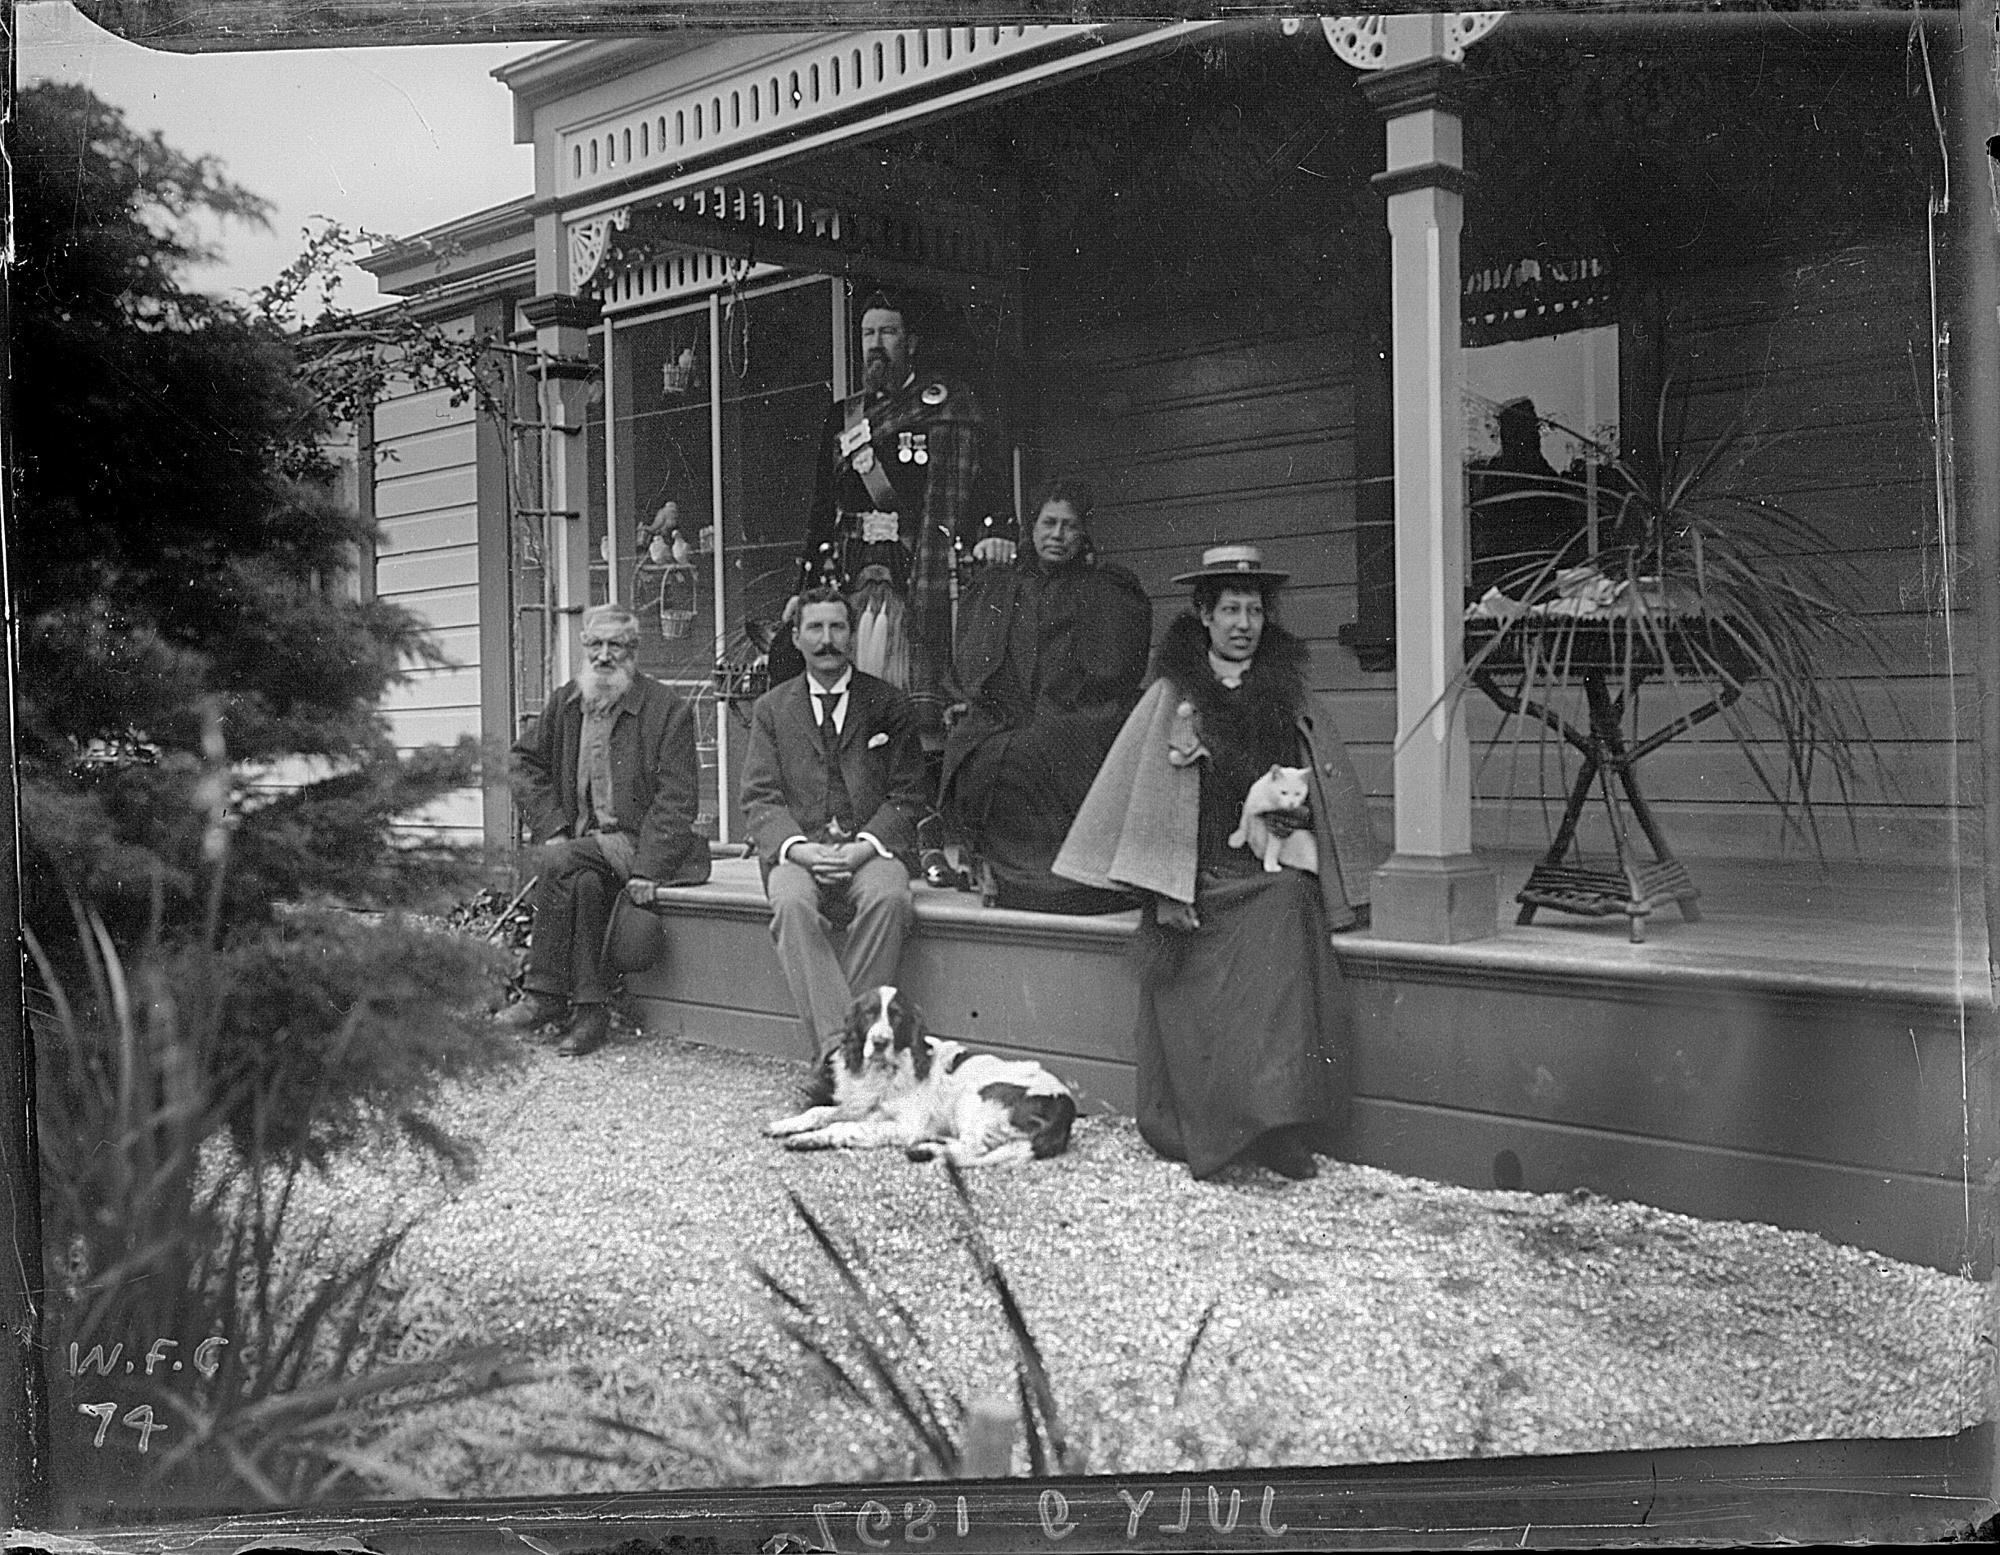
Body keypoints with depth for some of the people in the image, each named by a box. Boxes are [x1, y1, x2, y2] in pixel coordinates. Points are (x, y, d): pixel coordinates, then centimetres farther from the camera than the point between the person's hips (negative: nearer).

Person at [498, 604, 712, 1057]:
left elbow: (675, 798, -12)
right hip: (584, 843, 5)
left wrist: (648, 867, -21)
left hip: (638, 842, -4)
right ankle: (589, 1011, -24)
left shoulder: (668, 709, -6)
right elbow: (523, 763, 17)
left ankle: (544, 995, -18)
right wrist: (552, 827, 1)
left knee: (559, 863, -28)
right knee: (585, 883, -30)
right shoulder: (565, 702, 11)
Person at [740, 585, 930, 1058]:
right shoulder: (771, 709, 15)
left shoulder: (889, 704, 11)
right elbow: (759, 799, 6)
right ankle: (836, 1044, -34)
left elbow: (908, 797, 5)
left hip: (870, 848, 0)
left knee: (888, 897, -34)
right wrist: (799, 847, -14)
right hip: (797, 850, 1)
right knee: (792, 904, -33)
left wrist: (864, 846, -14)